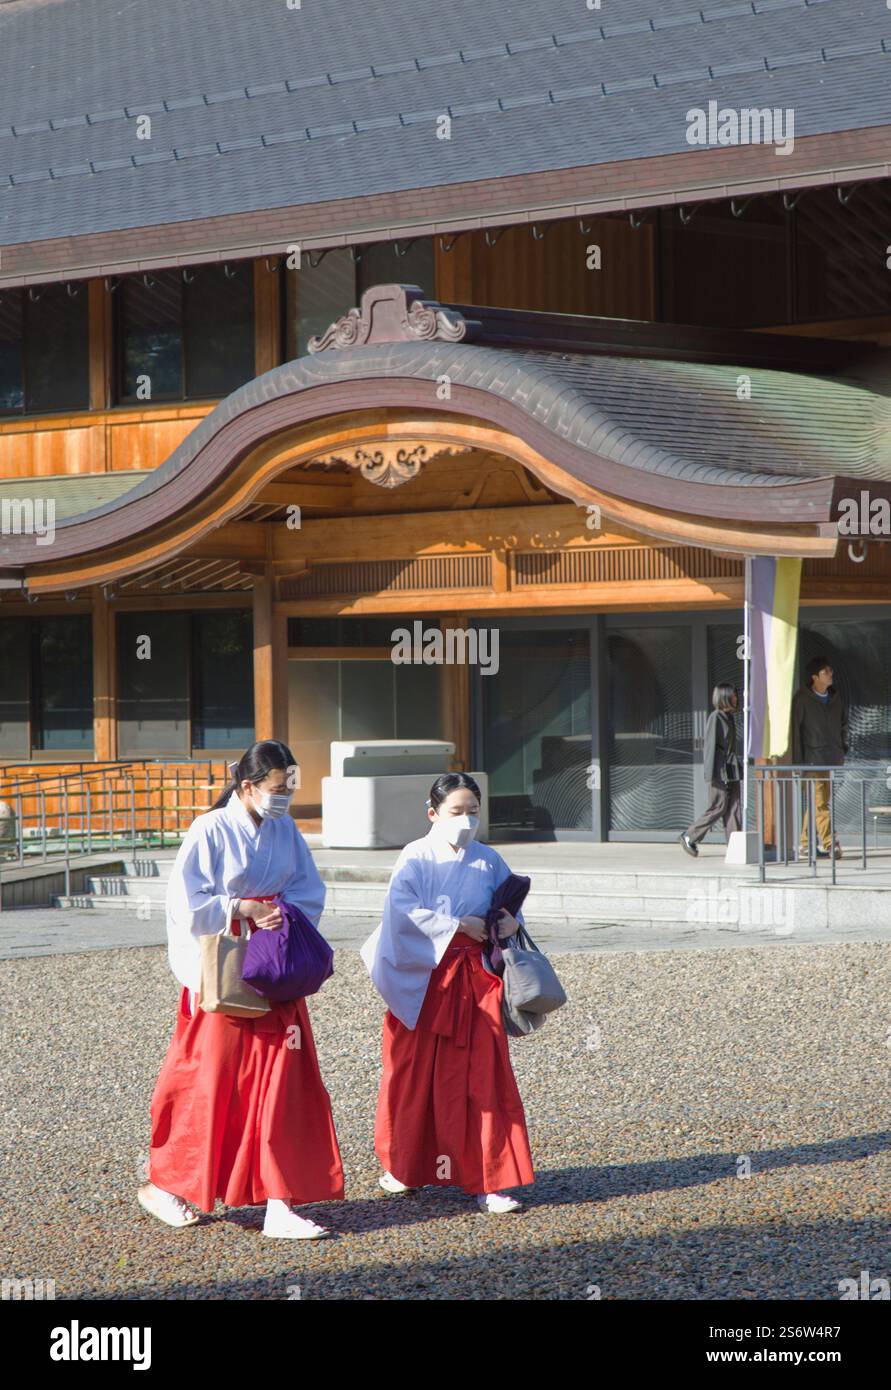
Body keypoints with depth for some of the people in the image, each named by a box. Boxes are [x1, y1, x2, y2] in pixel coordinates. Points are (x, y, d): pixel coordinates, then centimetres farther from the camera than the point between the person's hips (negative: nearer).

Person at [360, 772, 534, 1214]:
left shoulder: (488, 861, 7)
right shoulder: (415, 858, -2)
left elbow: (509, 906, 16)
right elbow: (402, 910, -15)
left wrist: (510, 922, -7)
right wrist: (457, 924, -19)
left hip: (475, 979, 2)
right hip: (423, 979, -2)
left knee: (483, 1076, -5)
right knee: (415, 1074, 7)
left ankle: (488, 1180, -3)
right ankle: (405, 1167, 25)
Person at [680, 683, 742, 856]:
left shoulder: (729, 717, 15)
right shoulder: (715, 717, -12)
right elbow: (711, 745, -15)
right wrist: (711, 773, -18)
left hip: (731, 769, 9)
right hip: (720, 770, -9)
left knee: (733, 807, 3)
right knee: (719, 806, -4)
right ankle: (690, 836, 7)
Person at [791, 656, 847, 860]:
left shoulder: (835, 697, 11)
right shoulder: (802, 697, -7)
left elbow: (843, 722, 25)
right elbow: (795, 728, -8)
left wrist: (843, 747, 14)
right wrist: (798, 759, -12)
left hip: (831, 758, 6)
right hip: (813, 757, -6)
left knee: (816, 803, 10)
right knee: (820, 802, -10)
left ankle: (805, 845, 17)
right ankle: (828, 844, -12)